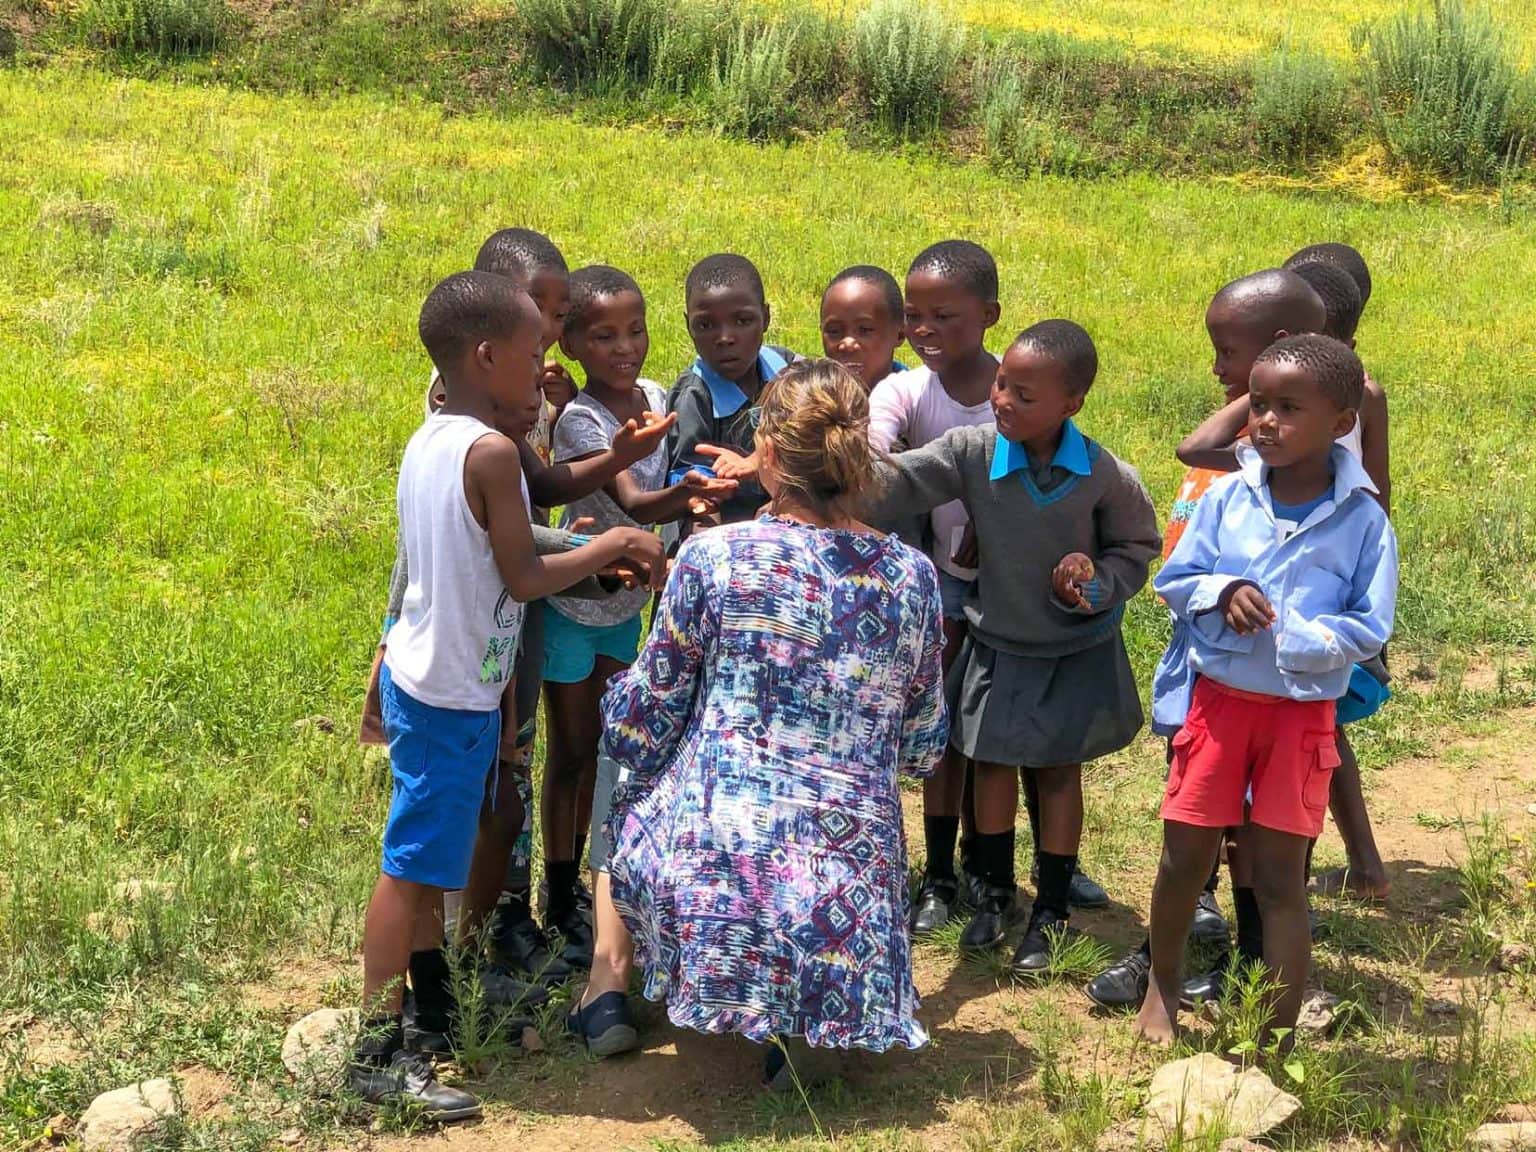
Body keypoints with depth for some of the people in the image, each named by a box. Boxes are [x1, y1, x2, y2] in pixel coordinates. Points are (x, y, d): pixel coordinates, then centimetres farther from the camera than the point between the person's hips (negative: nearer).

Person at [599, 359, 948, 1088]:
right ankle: (801, 1024, 11)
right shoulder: (912, 577, 4)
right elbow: (922, 750, 14)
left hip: (715, 865, -1)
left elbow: (638, 729, 3)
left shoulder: (714, 557, -5)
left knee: (629, 784, 29)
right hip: (849, 887, 1)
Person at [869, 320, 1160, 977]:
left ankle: (1051, 911, 29)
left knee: (1059, 774, 13)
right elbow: (897, 482, -27)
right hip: (996, 646, 2)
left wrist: (1096, 585, -24)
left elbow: (1136, 547, -5)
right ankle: (995, 893, 37)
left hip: (1076, 653, -2)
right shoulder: (974, 452, -19)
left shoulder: (1106, 477, -21)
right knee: (993, 766, 16)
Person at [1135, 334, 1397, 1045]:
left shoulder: (1362, 520, -8)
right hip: (1218, 697, 2)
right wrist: (1221, 593, -17)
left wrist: (1296, 639, -21)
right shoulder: (1229, 497, -3)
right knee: (1184, 854, 9)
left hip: (1302, 711, -2)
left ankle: (1277, 1039, 14)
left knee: (1279, 875, 2)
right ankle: (1162, 986, 34)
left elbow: (1370, 627, -7)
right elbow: (1175, 580, 4)